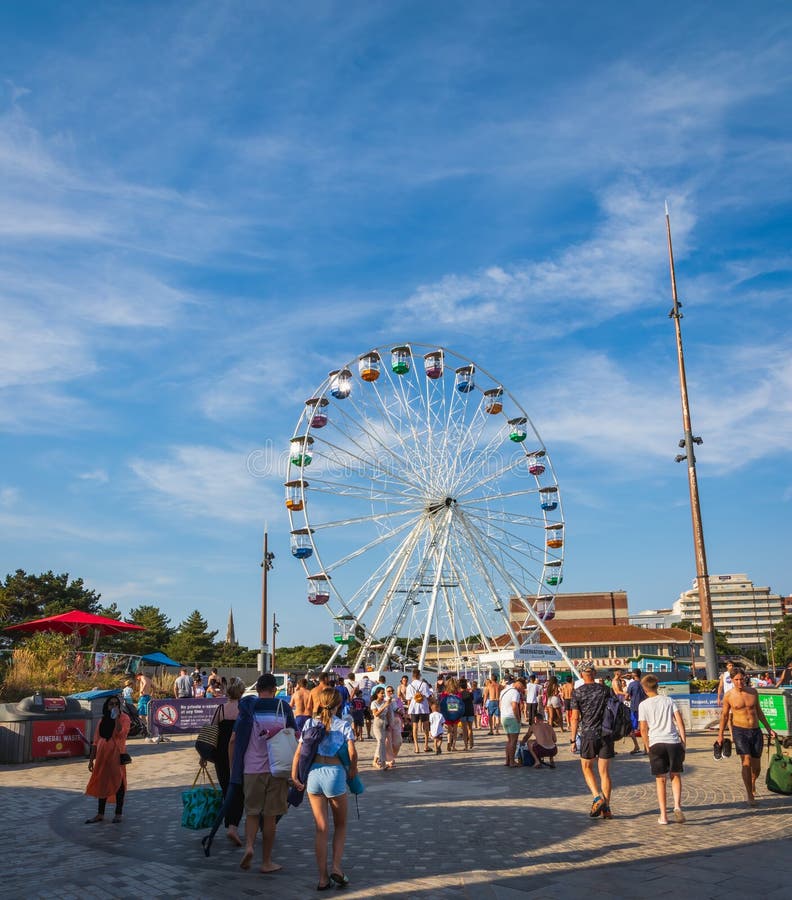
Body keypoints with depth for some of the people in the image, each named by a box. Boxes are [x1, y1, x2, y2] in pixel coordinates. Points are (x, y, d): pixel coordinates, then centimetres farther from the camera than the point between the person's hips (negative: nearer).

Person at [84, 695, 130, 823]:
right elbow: (96, 741, 11)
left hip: (116, 755, -5)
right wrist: (91, 759, 9)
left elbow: (120, 733, -23)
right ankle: (100, 814, 20)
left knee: (118, 783, 1)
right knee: (101, 783, 10)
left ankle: (118, 813, 12)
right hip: (102, 755, 5)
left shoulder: (124, 718, -5)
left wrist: (116, 718, -24)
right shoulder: (103, 720, 10)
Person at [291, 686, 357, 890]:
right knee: (340, 826, 17)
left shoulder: (310, 723, 7)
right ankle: (336, 867, 2)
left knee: (321, 829, 10)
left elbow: (299, 752, 0)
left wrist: (294, 776, 5)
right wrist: (353, 770, 7)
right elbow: (352, 753, -9)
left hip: (313, 774, 3)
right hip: (335, 774, -3)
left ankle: (323, 878, 12)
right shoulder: (343, 725, 0)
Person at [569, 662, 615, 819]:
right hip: (606, 735, 3)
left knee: (587, 768, 14)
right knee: (604, 771, 8)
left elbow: (575, 718, -6)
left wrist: (573, 738, 2)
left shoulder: (578, 692, -4)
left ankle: (597, 797, -5)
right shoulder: (606, 690, 4)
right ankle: (606, 809, 8)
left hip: (588, 735, -3)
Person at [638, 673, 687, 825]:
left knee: (660, 779, 7)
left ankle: (663, 815, 7)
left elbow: (643, 729, 0)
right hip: (673, 741, 1)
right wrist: (683, 742, 7)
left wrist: (647, 747, 11)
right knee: (675, 775, 16)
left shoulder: (643, 705, 3)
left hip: (656, 743, -1)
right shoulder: (669, 700, 9)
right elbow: (680, 722, 3)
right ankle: (677, 806, -4)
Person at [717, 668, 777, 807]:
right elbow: (724, 715, 4)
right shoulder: (728, 695, -5)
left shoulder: (753, 692, 3)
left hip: (756, 731, 3)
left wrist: (769, 728, 12)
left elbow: (759, 711, 15)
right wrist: (720, 734, 5)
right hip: (740, 731, -3)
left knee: (756, 766, 8)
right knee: (746, 762, -16)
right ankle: (749, 795, -5)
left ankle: (752, 783, 40)